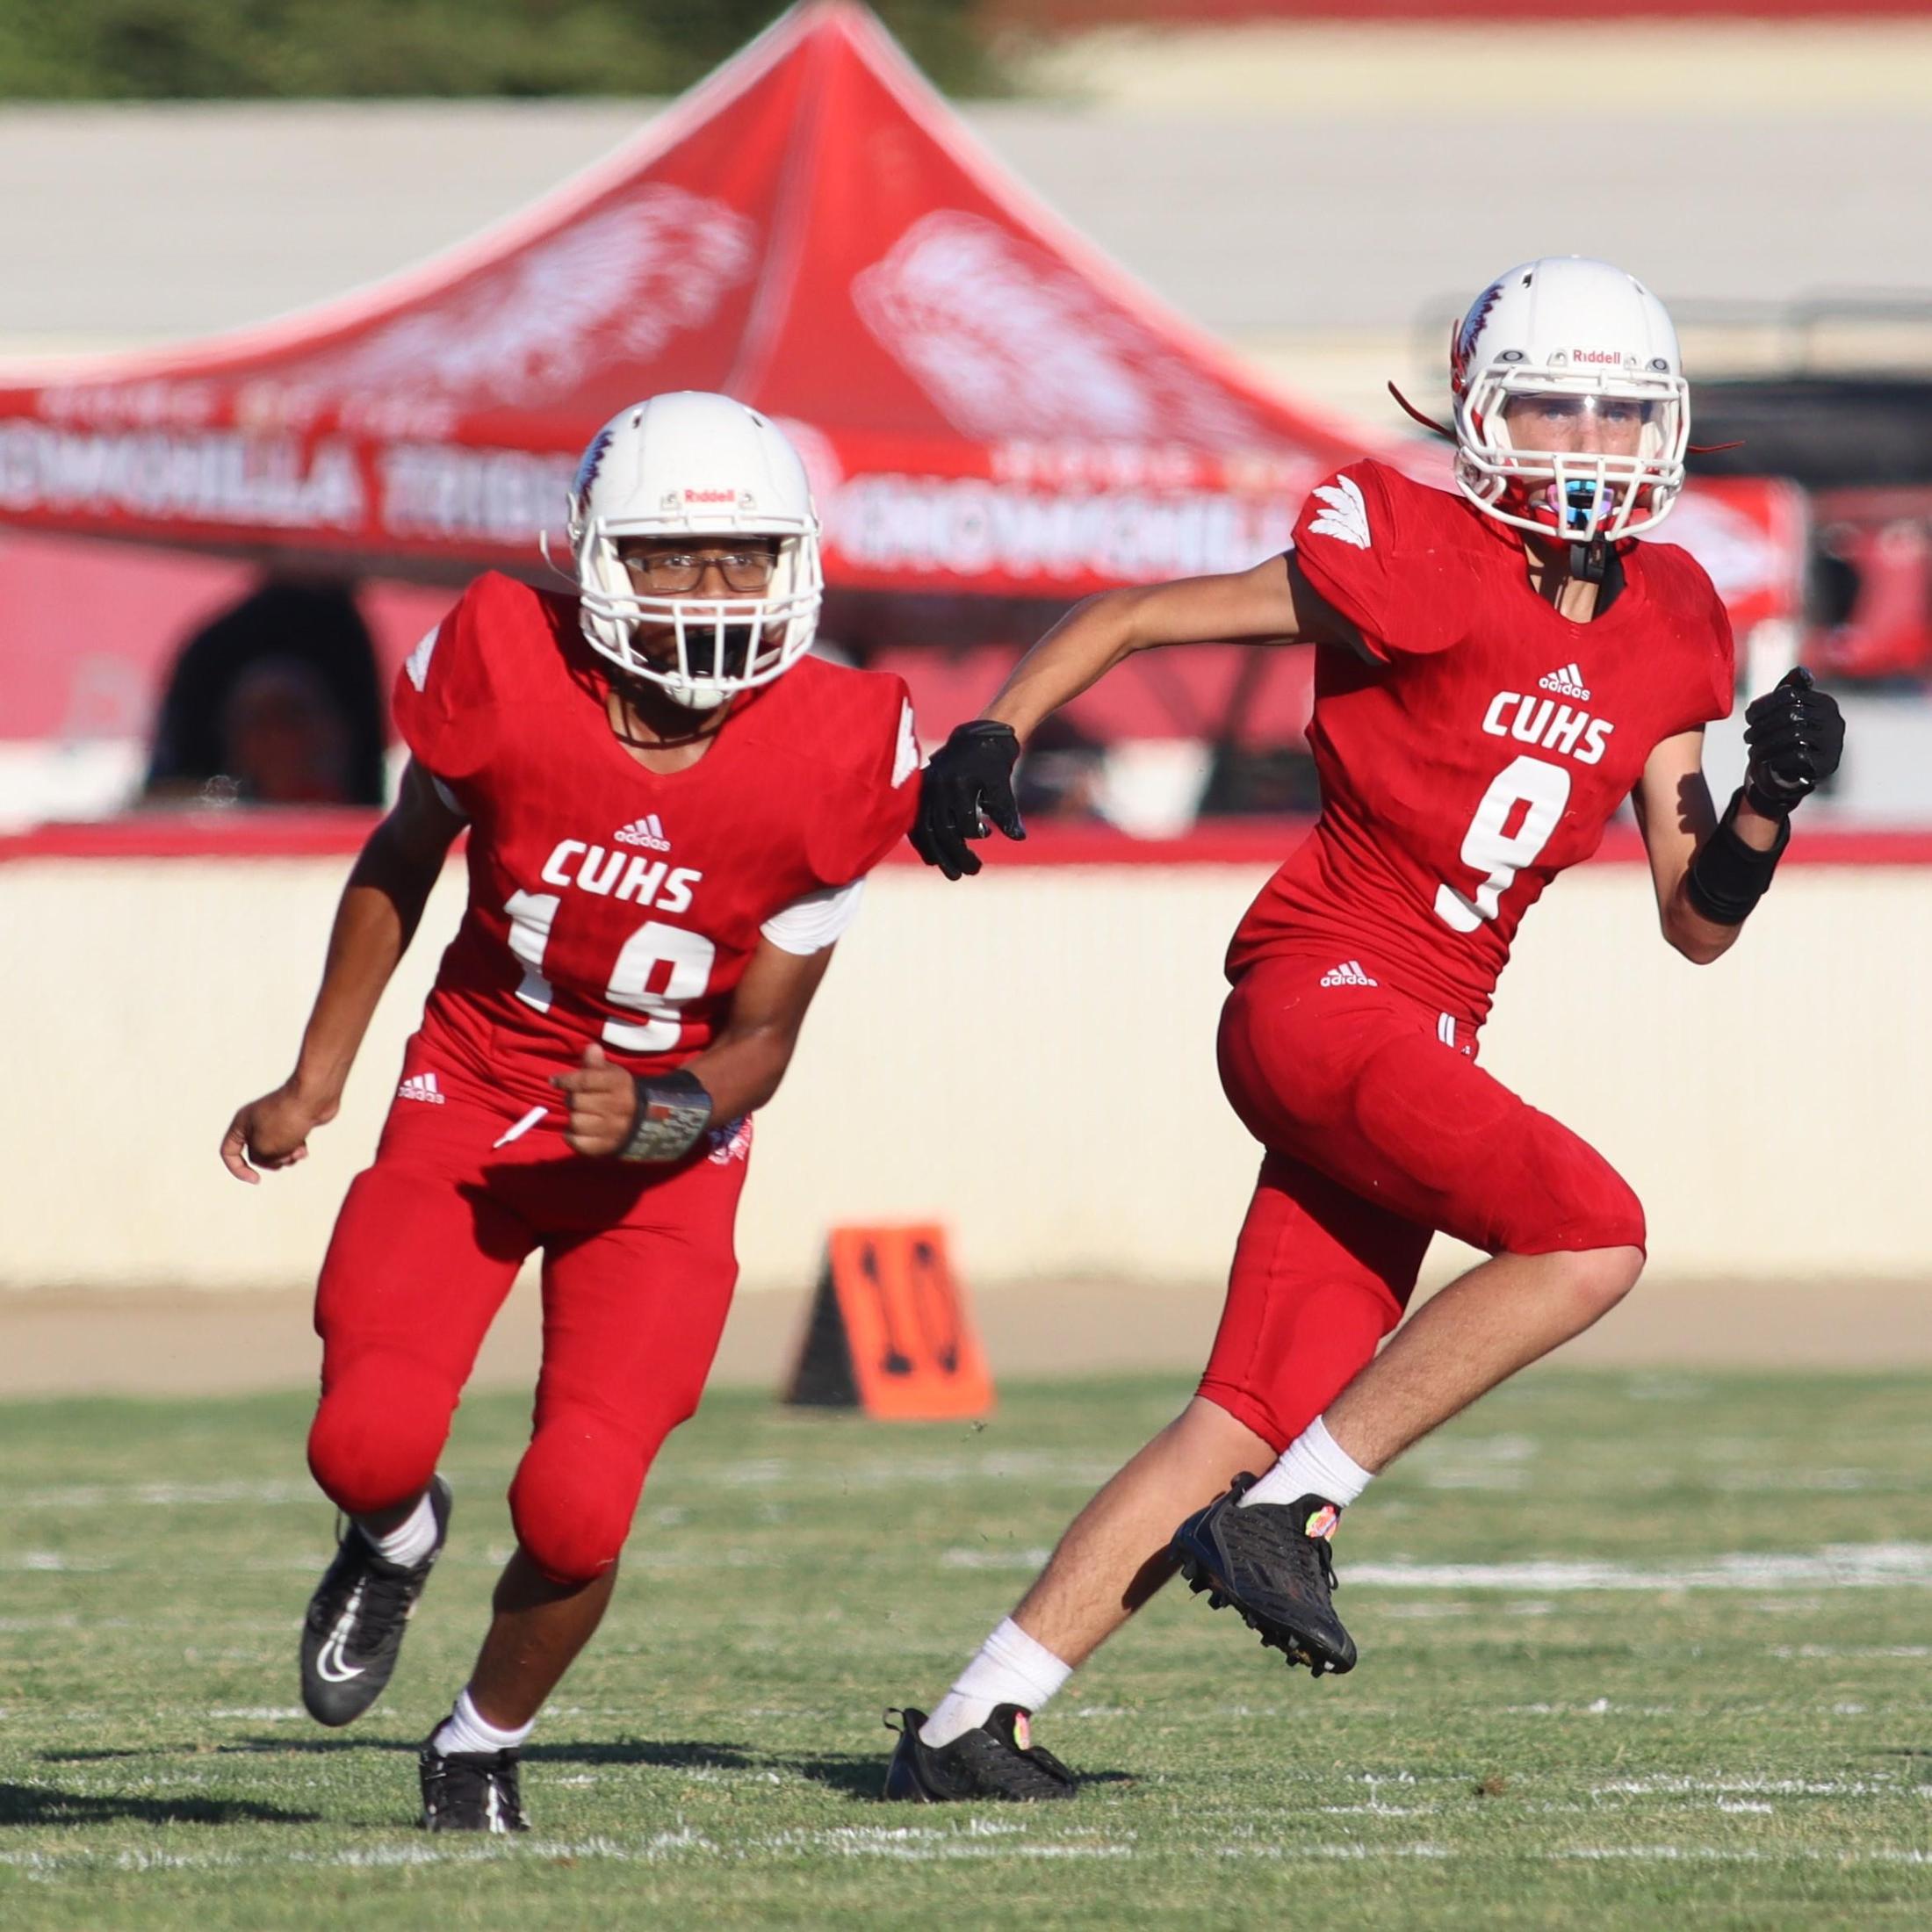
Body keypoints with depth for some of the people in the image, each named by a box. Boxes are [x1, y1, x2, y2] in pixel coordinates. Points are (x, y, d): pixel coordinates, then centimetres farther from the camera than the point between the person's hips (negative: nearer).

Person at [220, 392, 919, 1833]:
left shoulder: (834, 757, -17)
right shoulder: (507, 674, -17)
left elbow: (761, 1039, -6)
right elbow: (404, 861, 6)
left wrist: (661, 1114, -27)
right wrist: (315, 1082, 8)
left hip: (667, 1146, 0)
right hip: (476, 1101, 1)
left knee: (576, 1512, -16)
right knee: (370, 1444, -20)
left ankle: (484, 1746, 16)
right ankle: (396, 1544, 20)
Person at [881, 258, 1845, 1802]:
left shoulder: (1668, 636, 12)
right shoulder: (1420, 564, -9)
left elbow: (1698, 922, 13)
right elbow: (1135, 618, -3)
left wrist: (1774, 793, -4)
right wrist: (994, 734, -16)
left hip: (1419, 1038, 7)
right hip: (1321, 992, -7)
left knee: (1254, 1421, 2)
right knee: (1592, 1234, -24)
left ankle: (973, 1724, 5)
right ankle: (1293, 1515, -15)